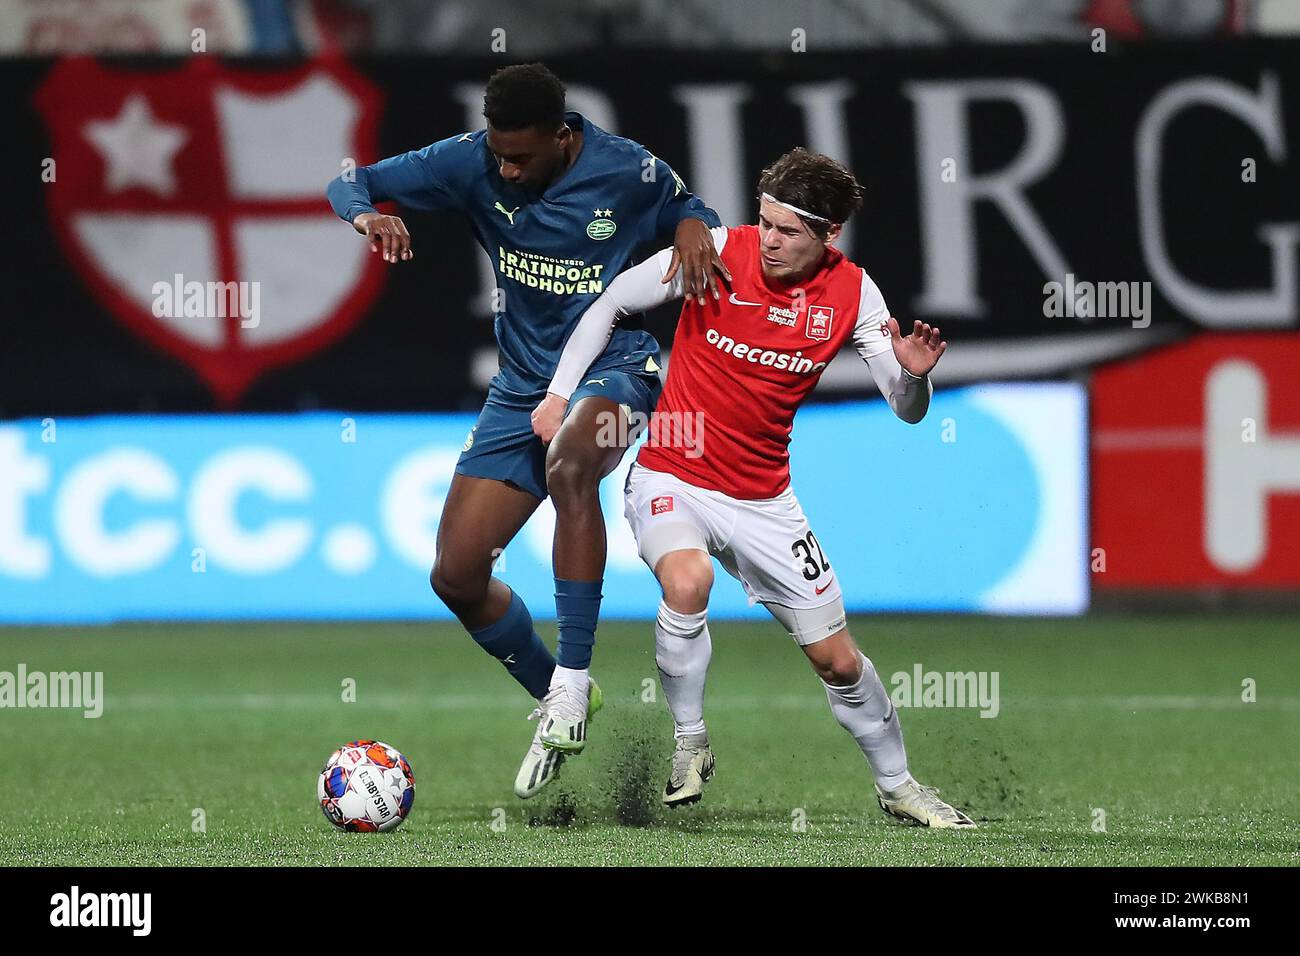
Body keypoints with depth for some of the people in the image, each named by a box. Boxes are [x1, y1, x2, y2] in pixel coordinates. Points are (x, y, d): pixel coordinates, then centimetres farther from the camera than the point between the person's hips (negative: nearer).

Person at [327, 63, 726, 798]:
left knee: (569, 464, -40)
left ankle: (574, 677, -32)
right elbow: (351, 182, -4)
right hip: (524, 381, 4)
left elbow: (689, 212, 8)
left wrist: (694, 231, -16)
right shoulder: (471, 163, -8)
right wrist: (368, 217, -27)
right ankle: (555, 698, 22)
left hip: (612, 363, -4)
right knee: (457, 577, -4)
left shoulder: (627, 172, -12)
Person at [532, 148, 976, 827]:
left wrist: (913, 373, -25)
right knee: (688, 582, -34)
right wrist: (558, 394, -7)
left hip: (763, 501, 3)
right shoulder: (719, 253, -13)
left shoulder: (852, 292, -5)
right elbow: (609, 305, -1)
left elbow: (907, 411, -2)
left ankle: (896, 785, 29)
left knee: (836, 658, 4)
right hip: (672, 480, -3)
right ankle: (690, 745, -12)